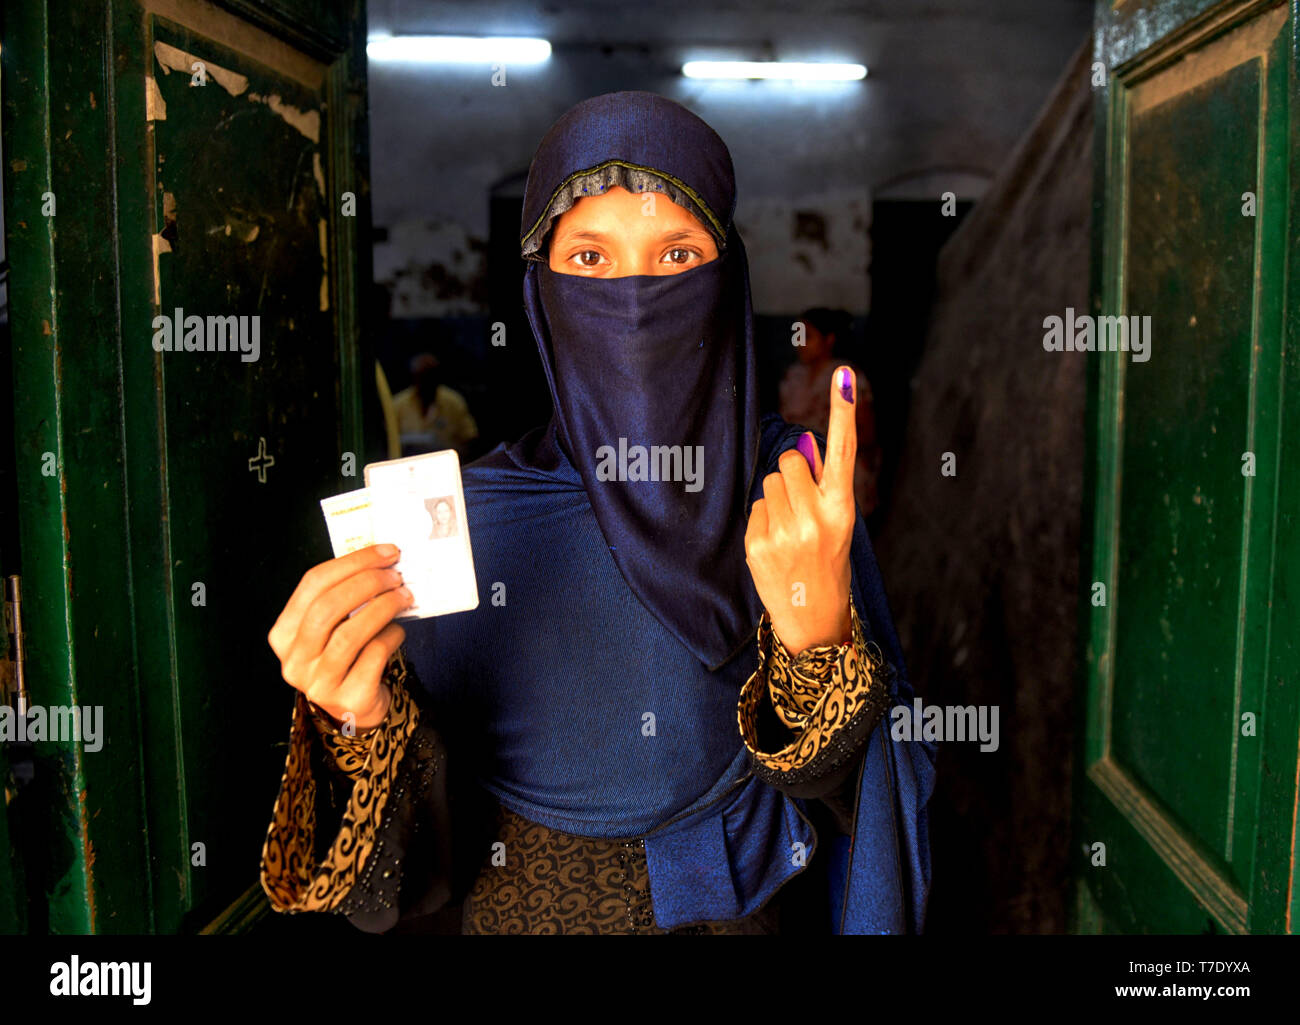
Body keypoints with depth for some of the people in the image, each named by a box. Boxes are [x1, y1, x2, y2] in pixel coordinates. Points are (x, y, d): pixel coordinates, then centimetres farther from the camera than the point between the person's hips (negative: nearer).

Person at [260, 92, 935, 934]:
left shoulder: (797, 492, -15)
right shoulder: (475, 519, -16)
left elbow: (866, 804, -18)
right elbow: (417, 864, -14)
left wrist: (820, 638, -35)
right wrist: (365, 723, -33)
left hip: (751, 908, 1)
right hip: (518, 910, 0)